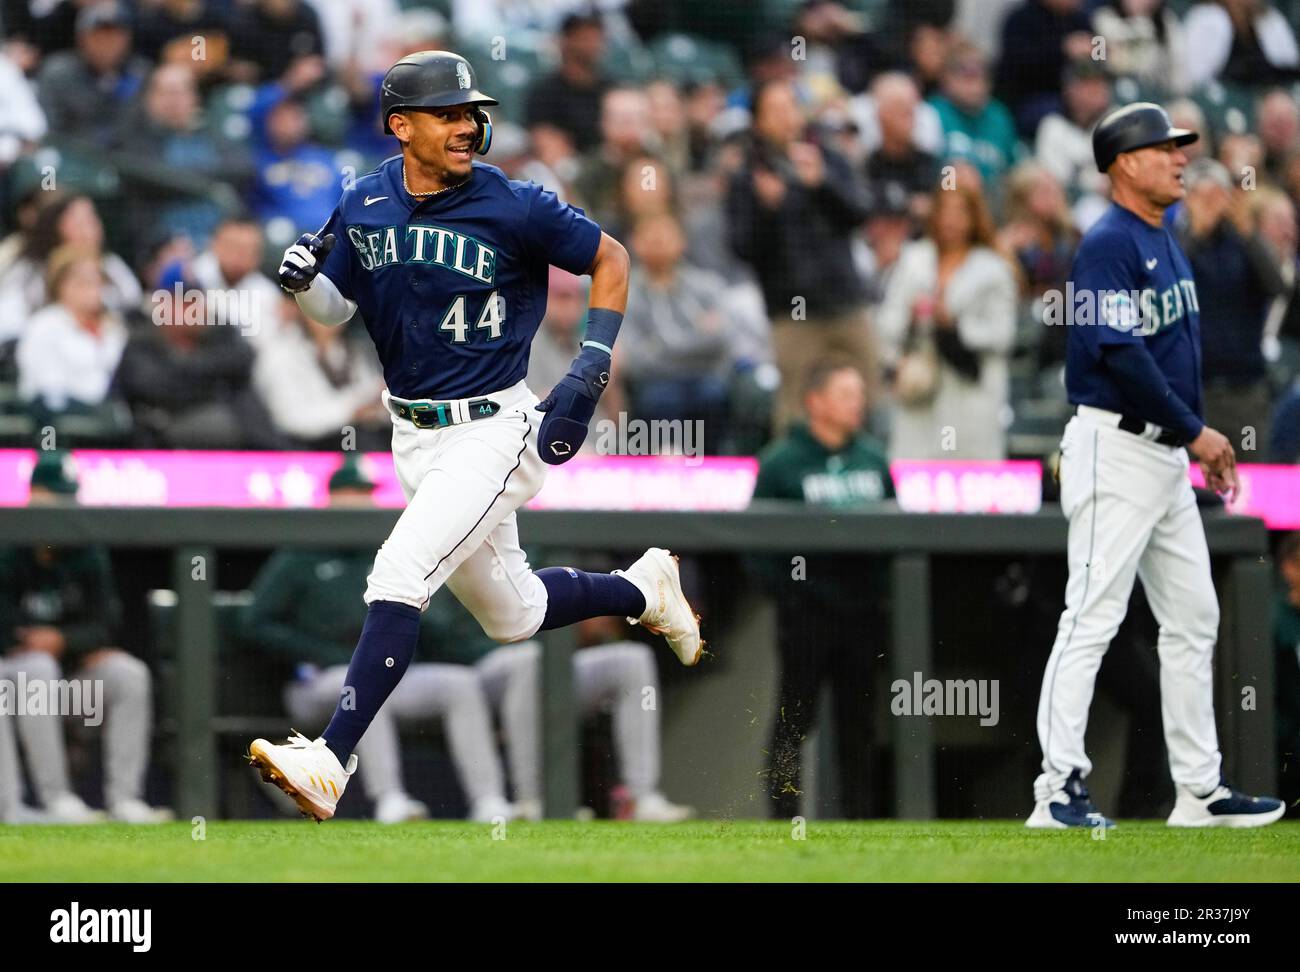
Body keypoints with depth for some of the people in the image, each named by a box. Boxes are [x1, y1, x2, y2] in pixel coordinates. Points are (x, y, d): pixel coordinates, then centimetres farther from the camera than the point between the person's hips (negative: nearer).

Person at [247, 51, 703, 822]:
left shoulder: (515, 208, -15)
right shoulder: (366, 206, -1)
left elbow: (611, 258, -2)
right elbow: (336, 307, 9)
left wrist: (594, 363, -13)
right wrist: (303, 280, -14)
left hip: (491, 433, -6)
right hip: (414, 437, 6)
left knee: (398, 579, -22)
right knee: (513, 616, 18)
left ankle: (332, 763, -25)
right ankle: (643, 590, 45)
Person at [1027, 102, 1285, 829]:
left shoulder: (1167, 241, 16)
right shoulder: (1110, 245, -14)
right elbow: (1121, 355, -22)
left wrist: (1204, 442, 15)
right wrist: (1195, 431, -17)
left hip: (1169, 455, 10)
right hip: (1117, 449, -10)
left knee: (1194, 619, 12)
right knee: (1093, 618, -11)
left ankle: (1200, 789, 17)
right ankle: (1060, 790, -11)